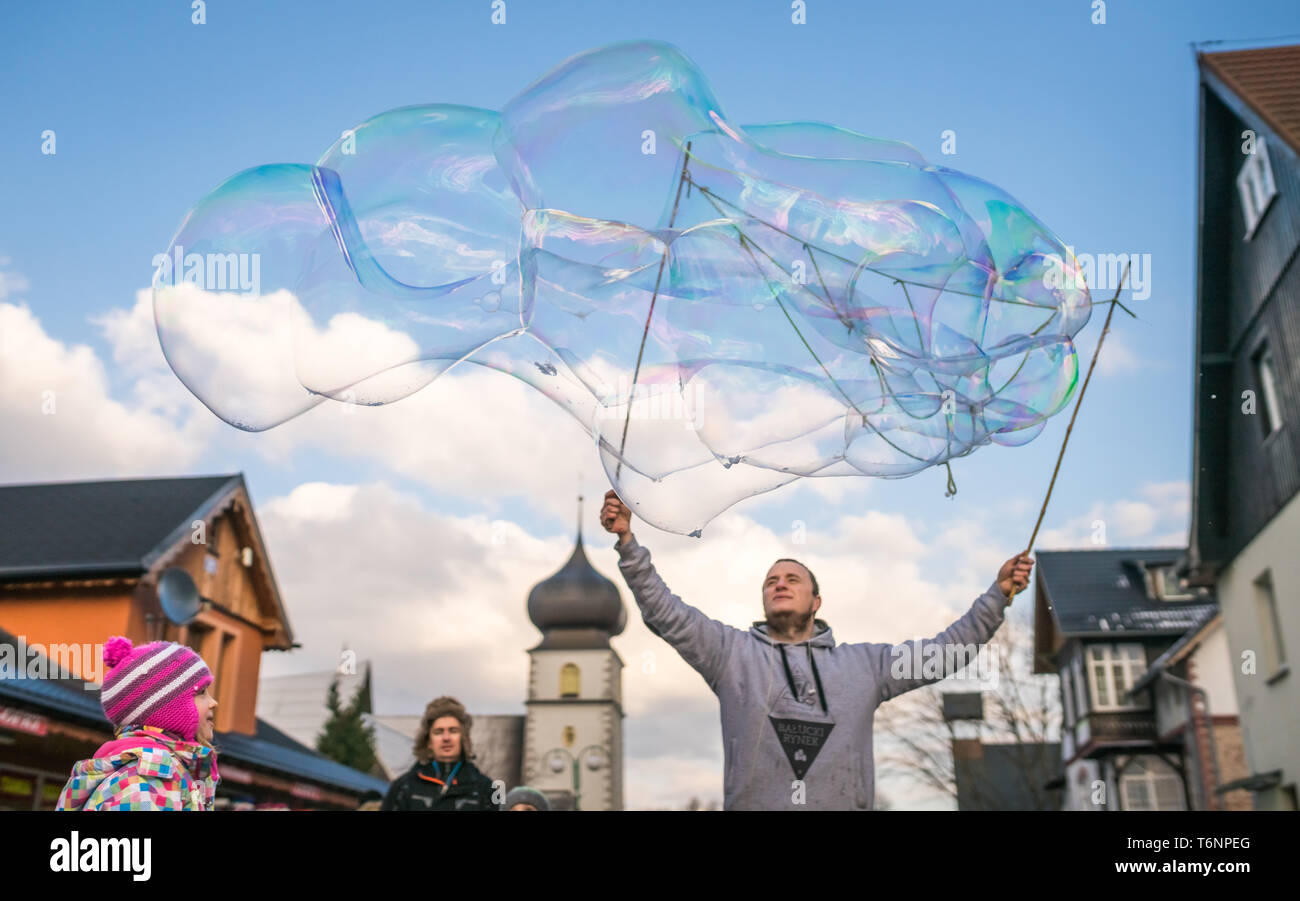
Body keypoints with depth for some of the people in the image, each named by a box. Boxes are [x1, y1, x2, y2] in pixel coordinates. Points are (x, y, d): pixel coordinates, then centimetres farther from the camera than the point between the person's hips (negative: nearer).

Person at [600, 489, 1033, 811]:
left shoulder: (862, 663, 15)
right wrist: (627, 541, -6)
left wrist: (997, 594, 10)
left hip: (844, 802, 2)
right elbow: (664, 611, 3)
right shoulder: (732, 652, 10)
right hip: (752, 802, -1)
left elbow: (945, 651, 15)